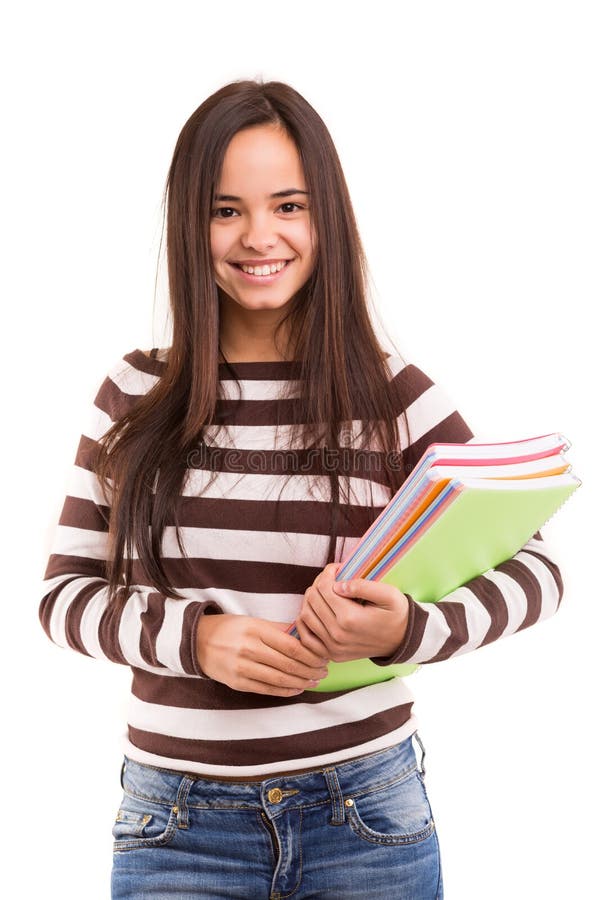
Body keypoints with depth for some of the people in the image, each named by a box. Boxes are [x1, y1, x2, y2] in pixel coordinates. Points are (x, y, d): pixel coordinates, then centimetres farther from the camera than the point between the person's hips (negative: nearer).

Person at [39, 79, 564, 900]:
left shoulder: (391, 392, -4)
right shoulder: (137, 395, 1)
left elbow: (534, 566, -2)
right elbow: (65, 591, 2)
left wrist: (410, 628, -20)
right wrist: (195, 636, -15)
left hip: (365, 814, 0)